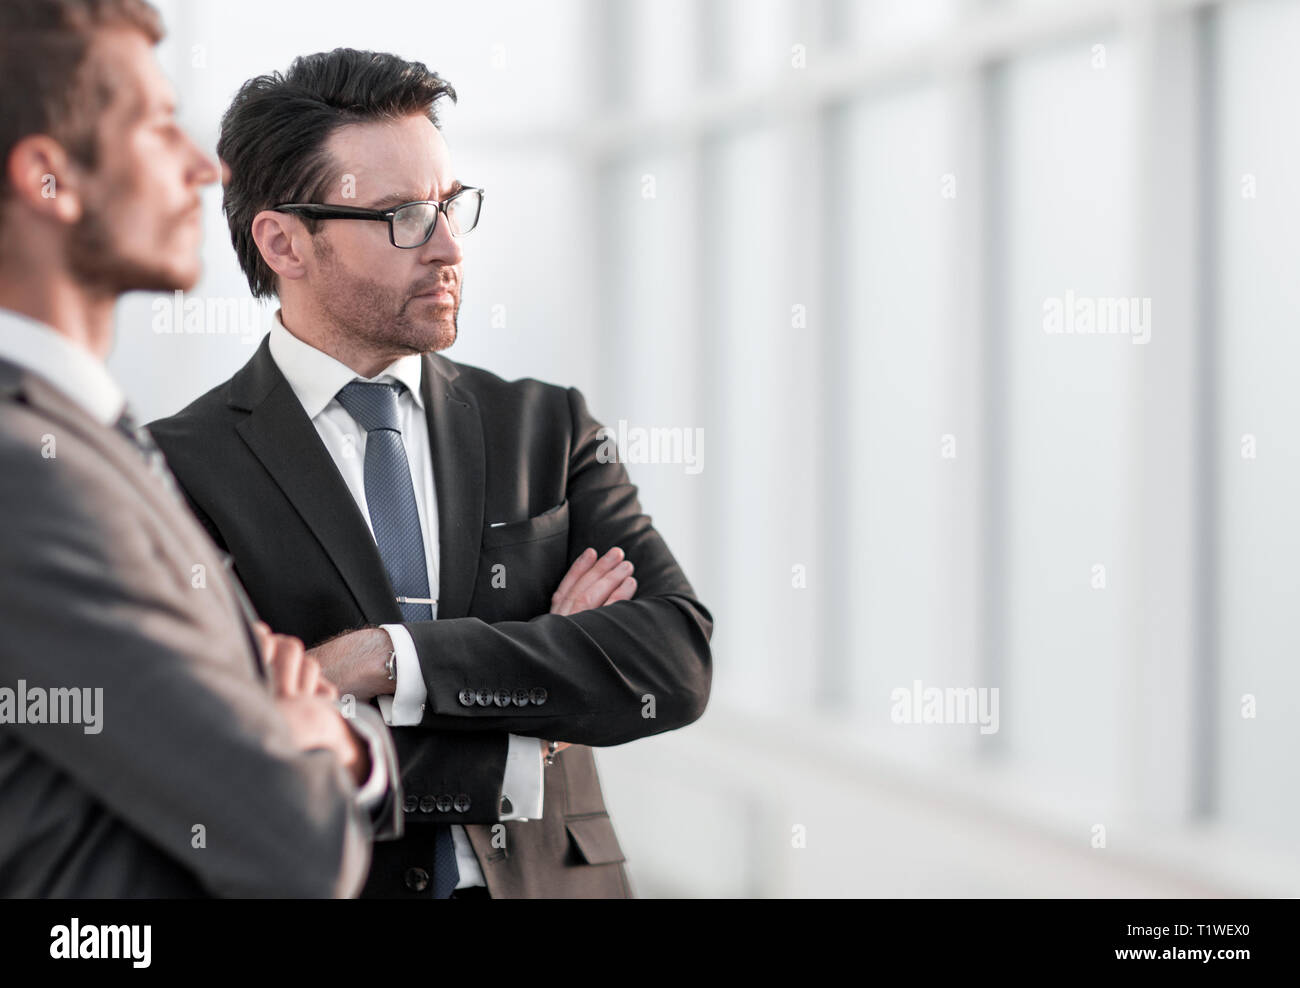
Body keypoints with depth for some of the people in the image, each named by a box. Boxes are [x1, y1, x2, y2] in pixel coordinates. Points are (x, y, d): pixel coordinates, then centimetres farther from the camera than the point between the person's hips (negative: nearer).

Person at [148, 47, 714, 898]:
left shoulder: (546, 429, 4)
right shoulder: (183, 469, -9)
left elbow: (677, 660, -9)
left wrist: (394, 659, -19)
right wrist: (513, 758, -15)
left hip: (550, 879, 3)